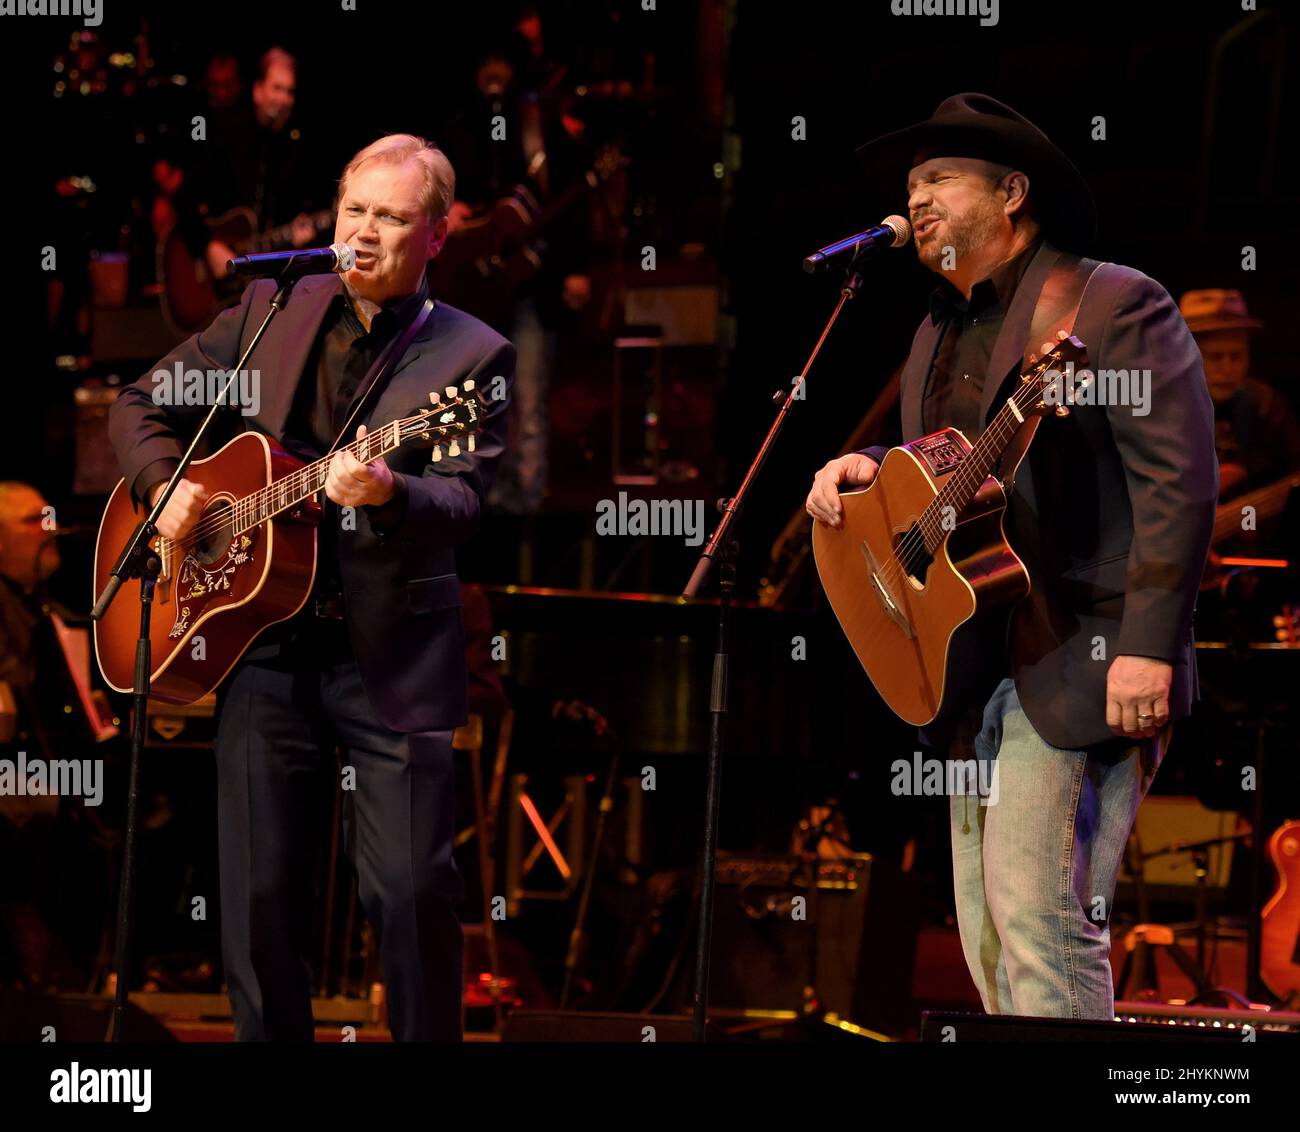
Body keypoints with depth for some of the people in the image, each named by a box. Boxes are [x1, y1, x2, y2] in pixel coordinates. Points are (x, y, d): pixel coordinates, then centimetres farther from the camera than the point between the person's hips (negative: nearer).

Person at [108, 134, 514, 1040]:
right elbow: (143, 406, 18)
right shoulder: (273, 313, 11)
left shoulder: (473, 358, 0)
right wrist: (166, 486, -2)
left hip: (390, 656, -3)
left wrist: (385, 494, -34)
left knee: (413, 889, -7)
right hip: (264, 645, 3)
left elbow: (460, 506, -13)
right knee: (259, 896, 3)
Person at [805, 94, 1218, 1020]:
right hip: (972, 672, 9)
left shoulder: (1112, 304, -5)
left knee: (1039, 914, -17)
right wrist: (865, 471, 4)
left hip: (1077, 666, -9)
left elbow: (1179, 479, -13)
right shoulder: (939, 333, 20)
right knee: (989, 941, 6)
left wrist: (1148, 649, -21)